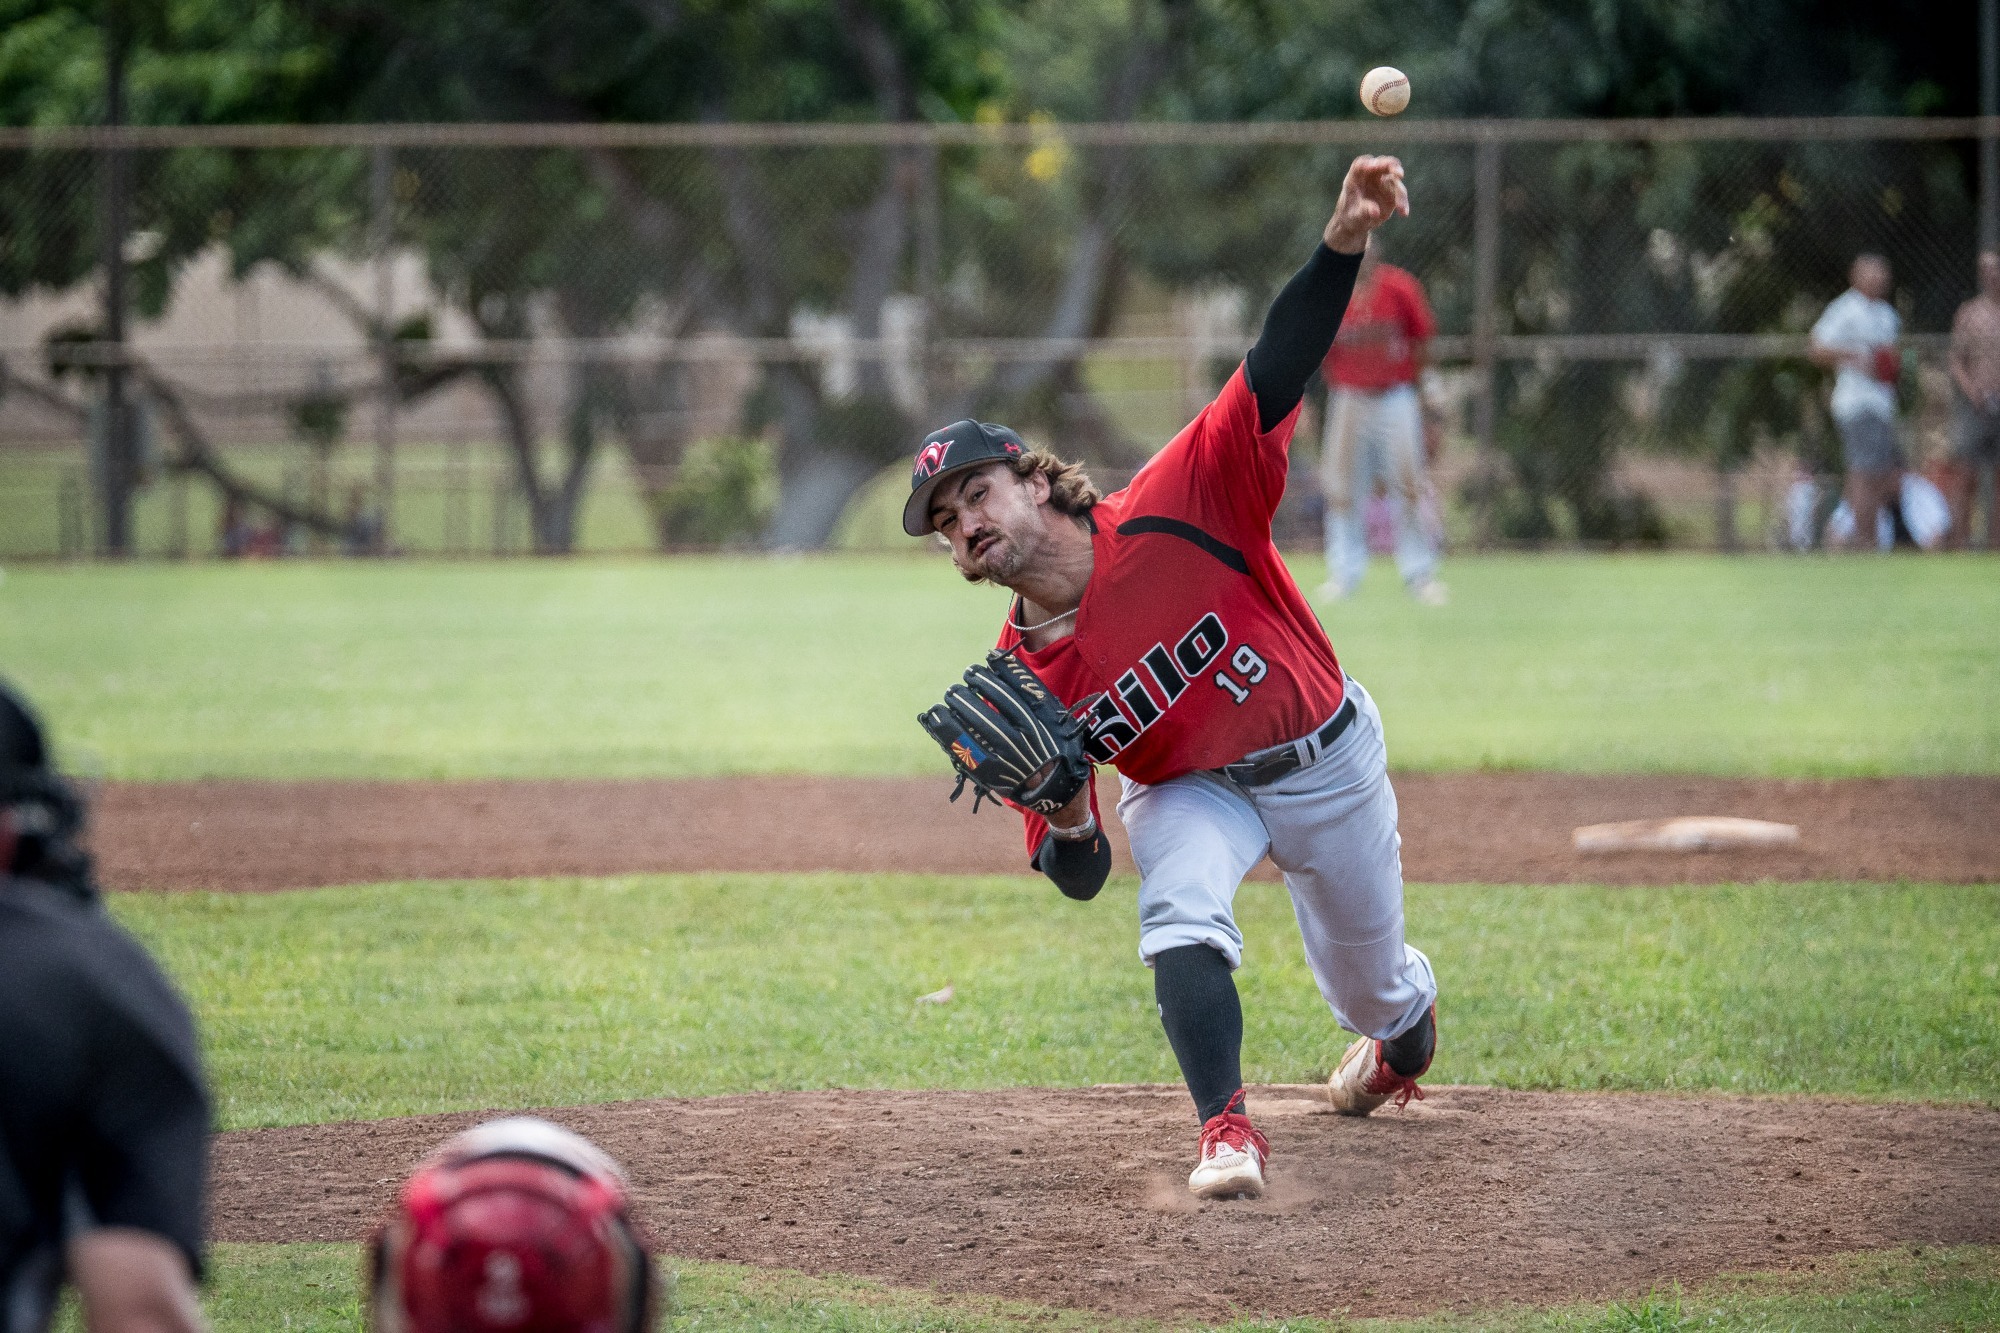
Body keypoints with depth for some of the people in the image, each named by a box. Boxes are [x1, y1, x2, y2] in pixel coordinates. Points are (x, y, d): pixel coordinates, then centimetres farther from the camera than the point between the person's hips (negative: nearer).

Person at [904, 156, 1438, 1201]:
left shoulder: (1171, 515, -28)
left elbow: (1274, 379, -35)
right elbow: (1079, 877, -12)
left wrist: (1341, 244, -48)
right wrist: (1065, 822, -36)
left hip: (1325, 756, -1)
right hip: (1189, 789, 1)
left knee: (1372, 990, 16)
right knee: (1181, 911, -33)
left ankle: (1401, 1033, 54)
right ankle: (1226, 1130, -29)